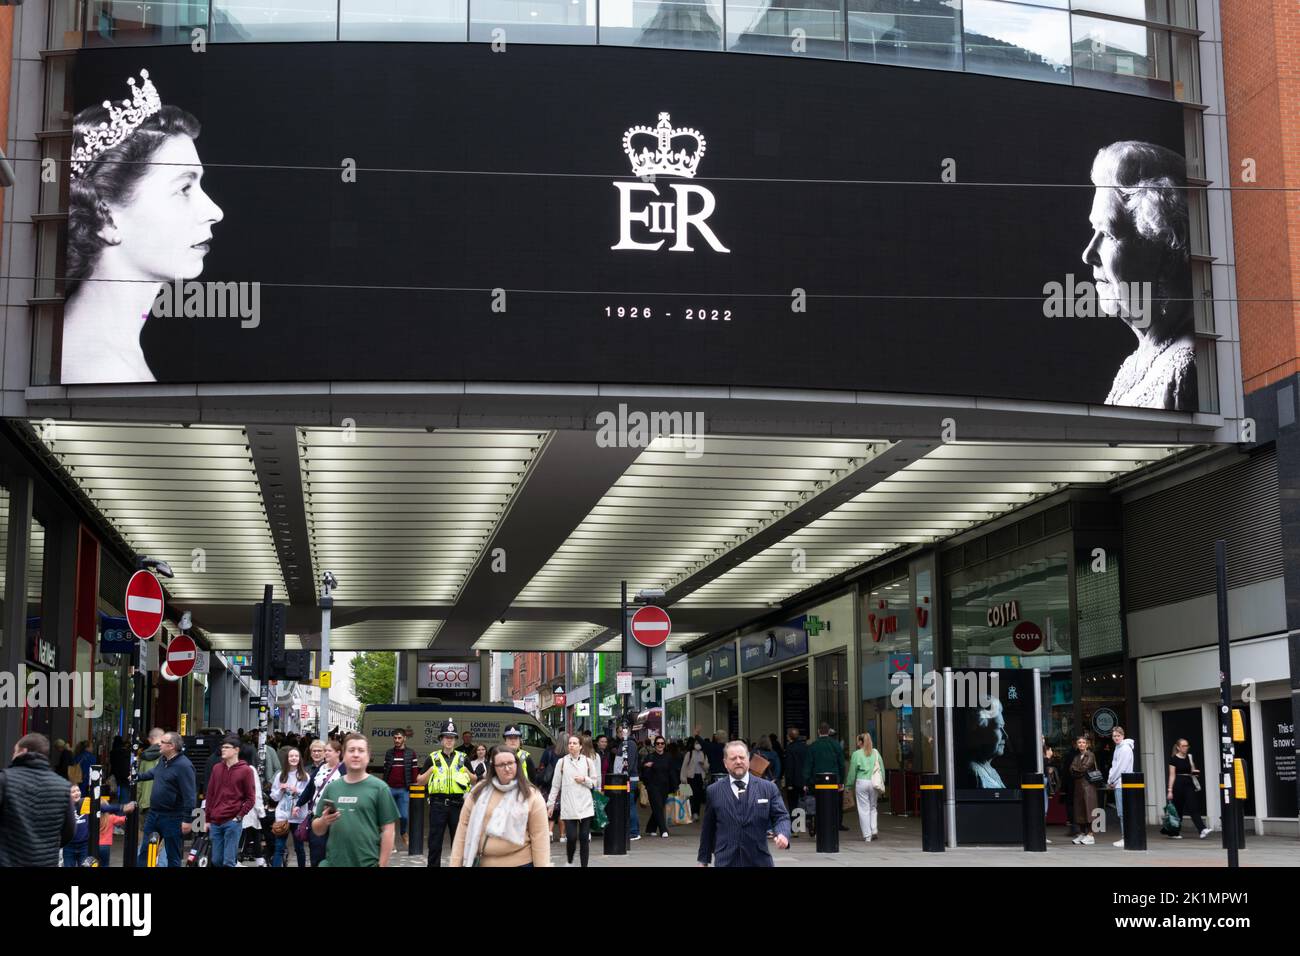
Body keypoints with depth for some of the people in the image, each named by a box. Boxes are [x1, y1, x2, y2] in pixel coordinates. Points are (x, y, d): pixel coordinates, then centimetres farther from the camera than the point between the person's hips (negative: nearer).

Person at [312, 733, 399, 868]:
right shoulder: (331, 787, 10)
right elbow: (317, 830, 15)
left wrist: (382, 865, -9)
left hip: (367, 863, -3)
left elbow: (388, 830, -4)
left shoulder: (379, 787, -2)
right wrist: (323, 821, -7)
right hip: (333, 862, 4)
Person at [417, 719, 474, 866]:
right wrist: (430, 771, -10)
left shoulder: (462, 758, 11)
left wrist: (467, 773, -5)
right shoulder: (432, 759, 6)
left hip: (457, 804, 1)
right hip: (438, 804, -1)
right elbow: (420, 781, 6)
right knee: (435, 842, 2)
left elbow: (474, 781, 15)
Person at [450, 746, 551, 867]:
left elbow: (539, 837, -6)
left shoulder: (531, 796, -5)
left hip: (519, 862, -2)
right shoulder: (479, 791, 3)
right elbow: (464, 827, 4)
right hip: (481, 863, 3)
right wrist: (455, 863, 1)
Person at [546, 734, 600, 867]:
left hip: (585, 806, 1)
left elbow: (595, 782, 11)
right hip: (568, 807, -1)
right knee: (572, 838, -8)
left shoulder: (588, 761, 5)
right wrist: (550, 804, 6)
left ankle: (584, 865, 11)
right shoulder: (562, 762, 2)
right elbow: (555, 785, 6)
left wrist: (584, 780, -8)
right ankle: (570, 861, 19)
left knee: (584, 838, 2)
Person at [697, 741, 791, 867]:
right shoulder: (714, 791, 6)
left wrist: (782, 834, -20)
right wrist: (703, 860, 14)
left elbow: (781, 816, 2)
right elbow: (708, 828, 12)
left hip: (759, 860, 1)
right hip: (725, 861, -1)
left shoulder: (768, 788, 5)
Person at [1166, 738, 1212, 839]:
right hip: (1178, 785, -4)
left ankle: (1203, 830, -20)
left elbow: (1193, 772, 15)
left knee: (1193, 808, -8)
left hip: (1189, 784, 4)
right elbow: (1172, 775, -6)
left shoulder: (1189, 757, 10)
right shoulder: (1174, 759, -4)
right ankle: (1173, 833, 17)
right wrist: (1170, 790, -11)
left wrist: (1195, 772, -9)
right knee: (1177, 809, 4)